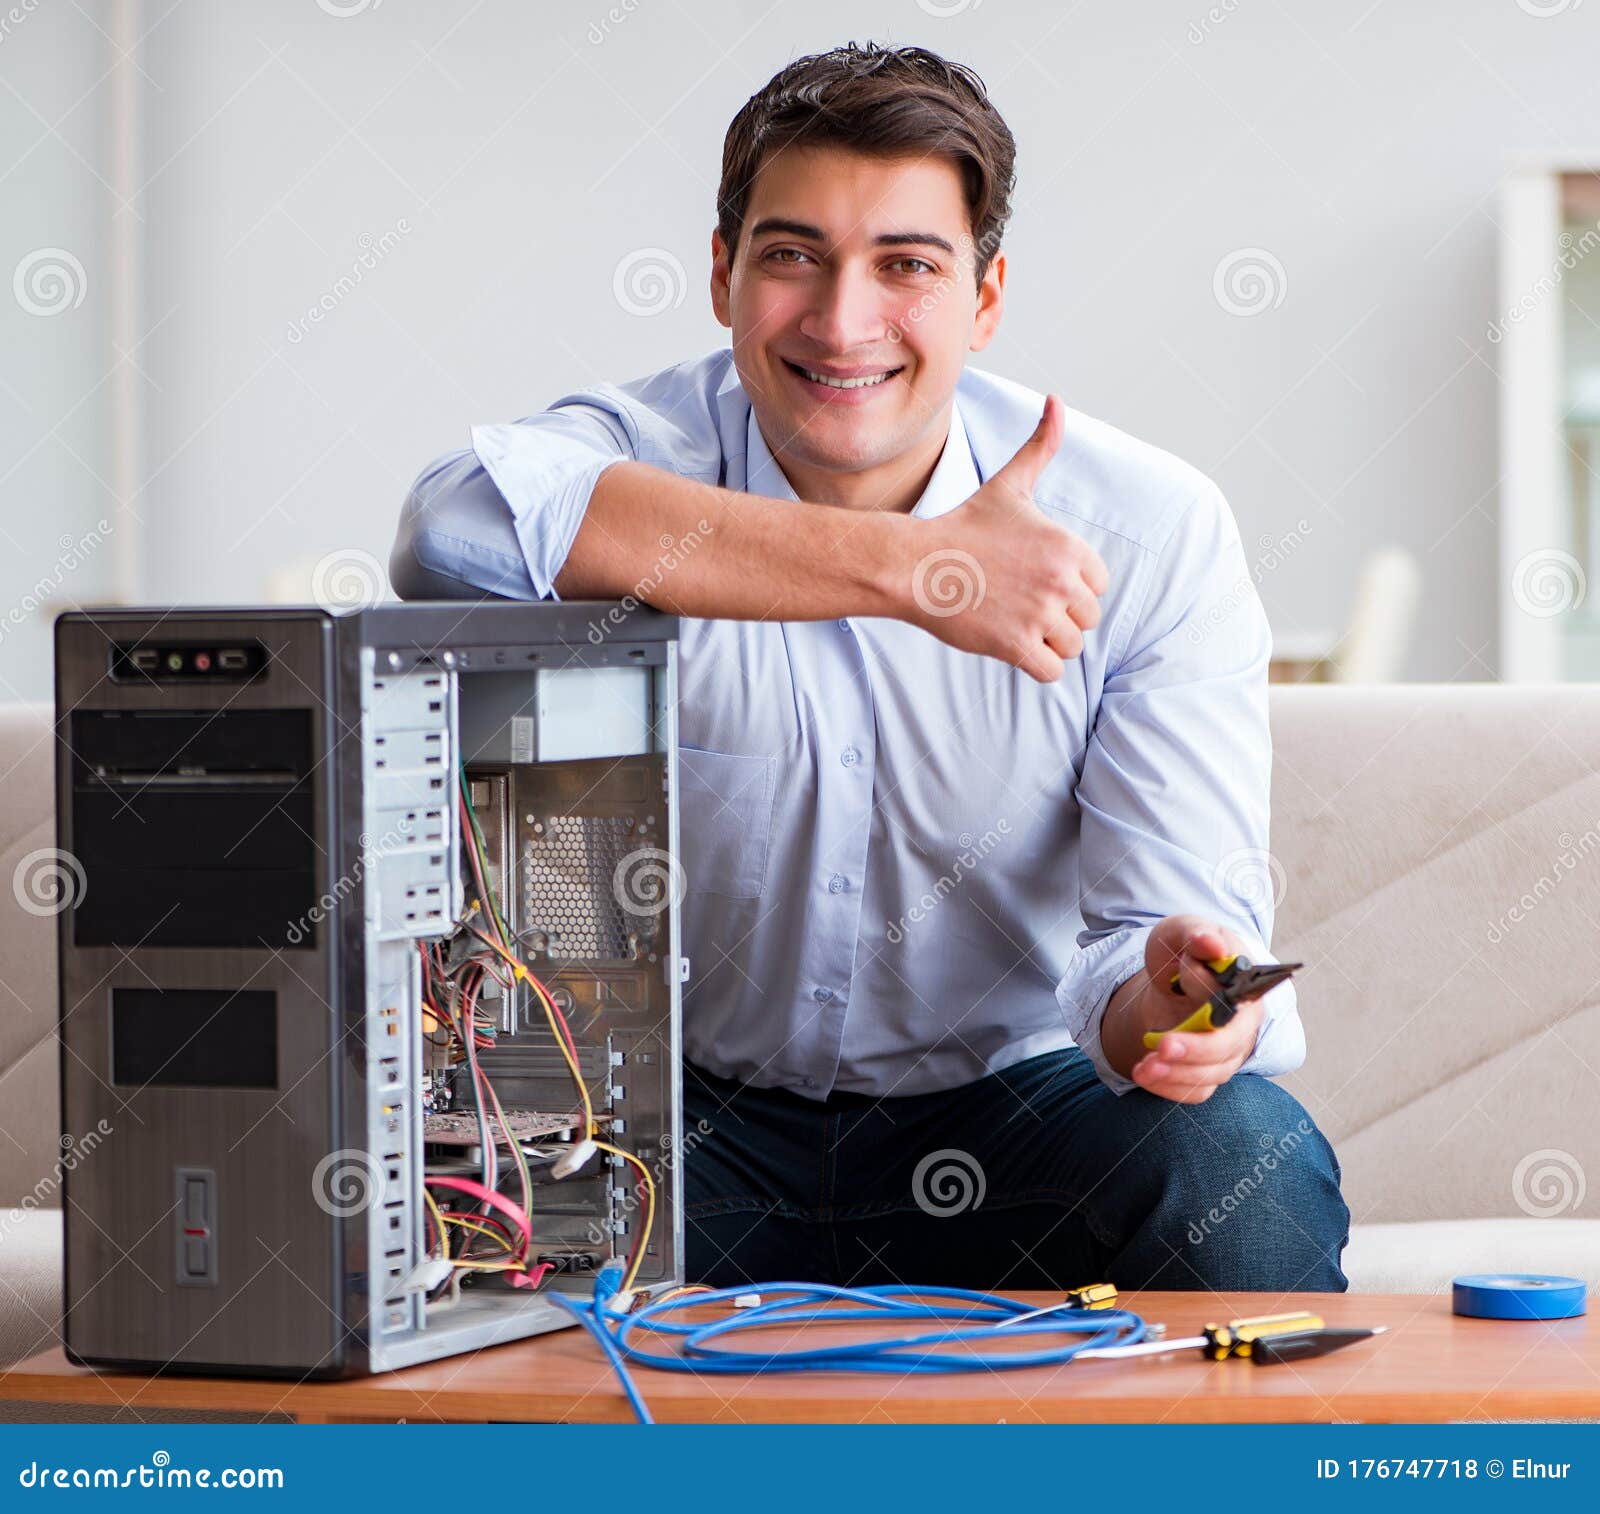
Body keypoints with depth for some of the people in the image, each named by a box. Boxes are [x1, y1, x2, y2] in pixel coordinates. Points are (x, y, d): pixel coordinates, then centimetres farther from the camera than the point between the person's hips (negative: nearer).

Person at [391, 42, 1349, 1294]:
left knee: (1251, 1165, -29)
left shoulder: (1153, 531, -9)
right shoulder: (645, 448, -12)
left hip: (1008, 1108, 1)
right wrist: (907, 564, -37)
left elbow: (1174, 909, -13)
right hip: (694, 1122, -1)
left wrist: (1157, 1001, -40)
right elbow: (462, 525, -37)